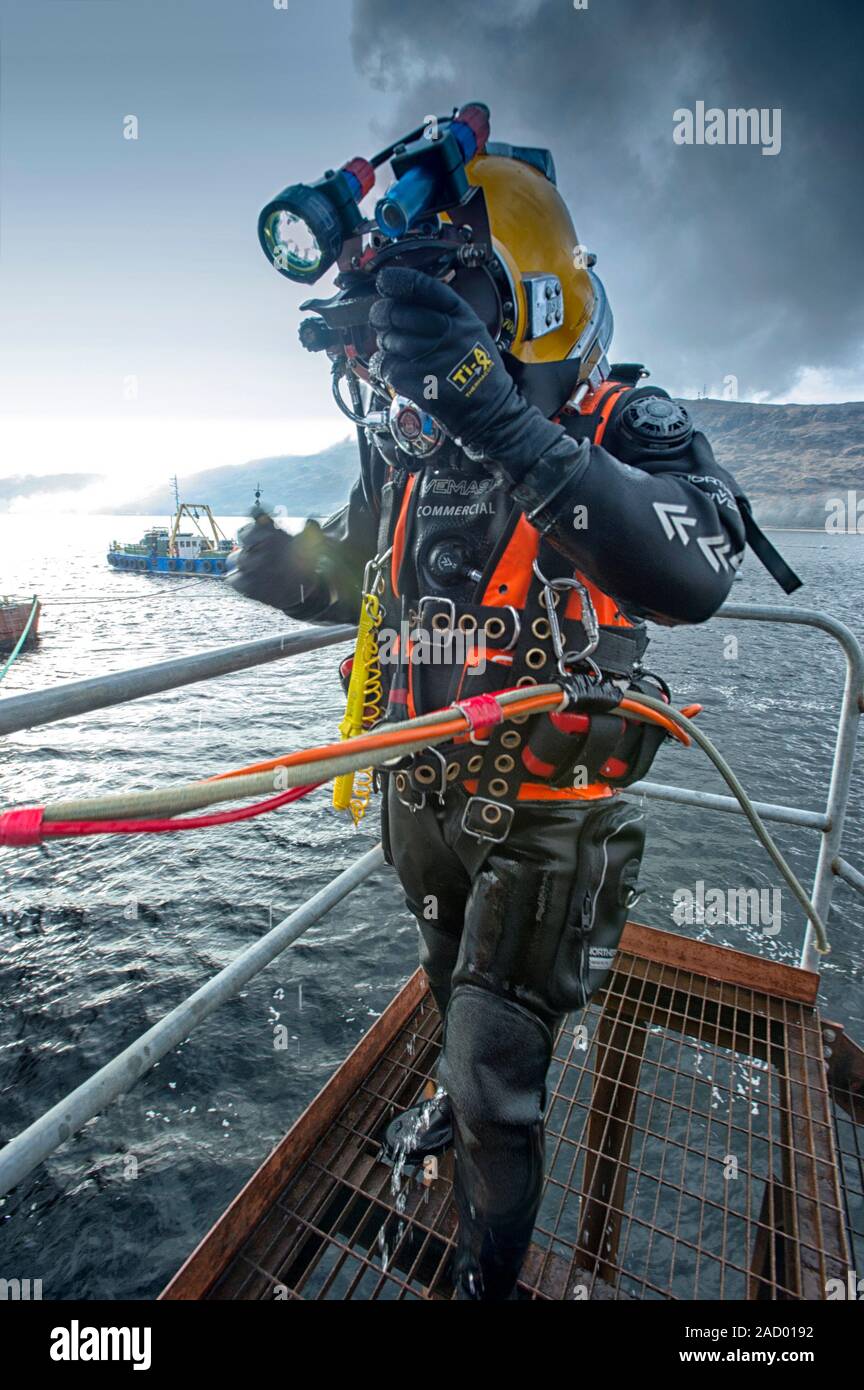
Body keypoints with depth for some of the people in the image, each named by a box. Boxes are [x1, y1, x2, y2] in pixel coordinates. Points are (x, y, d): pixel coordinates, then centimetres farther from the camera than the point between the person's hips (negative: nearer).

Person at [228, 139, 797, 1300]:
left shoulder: (624, 426, -15)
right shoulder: (407, 445, 0)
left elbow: (692, 577, -36)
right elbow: (356, 574, 13)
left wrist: (511, 429, -46)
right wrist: (286, 568, -7)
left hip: (548, 819, -5)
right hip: (428, 796, 6)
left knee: (501, 1070, 8)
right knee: (454, 985, 31)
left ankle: (491, 1271, 41)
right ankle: (463, 1092, 65)